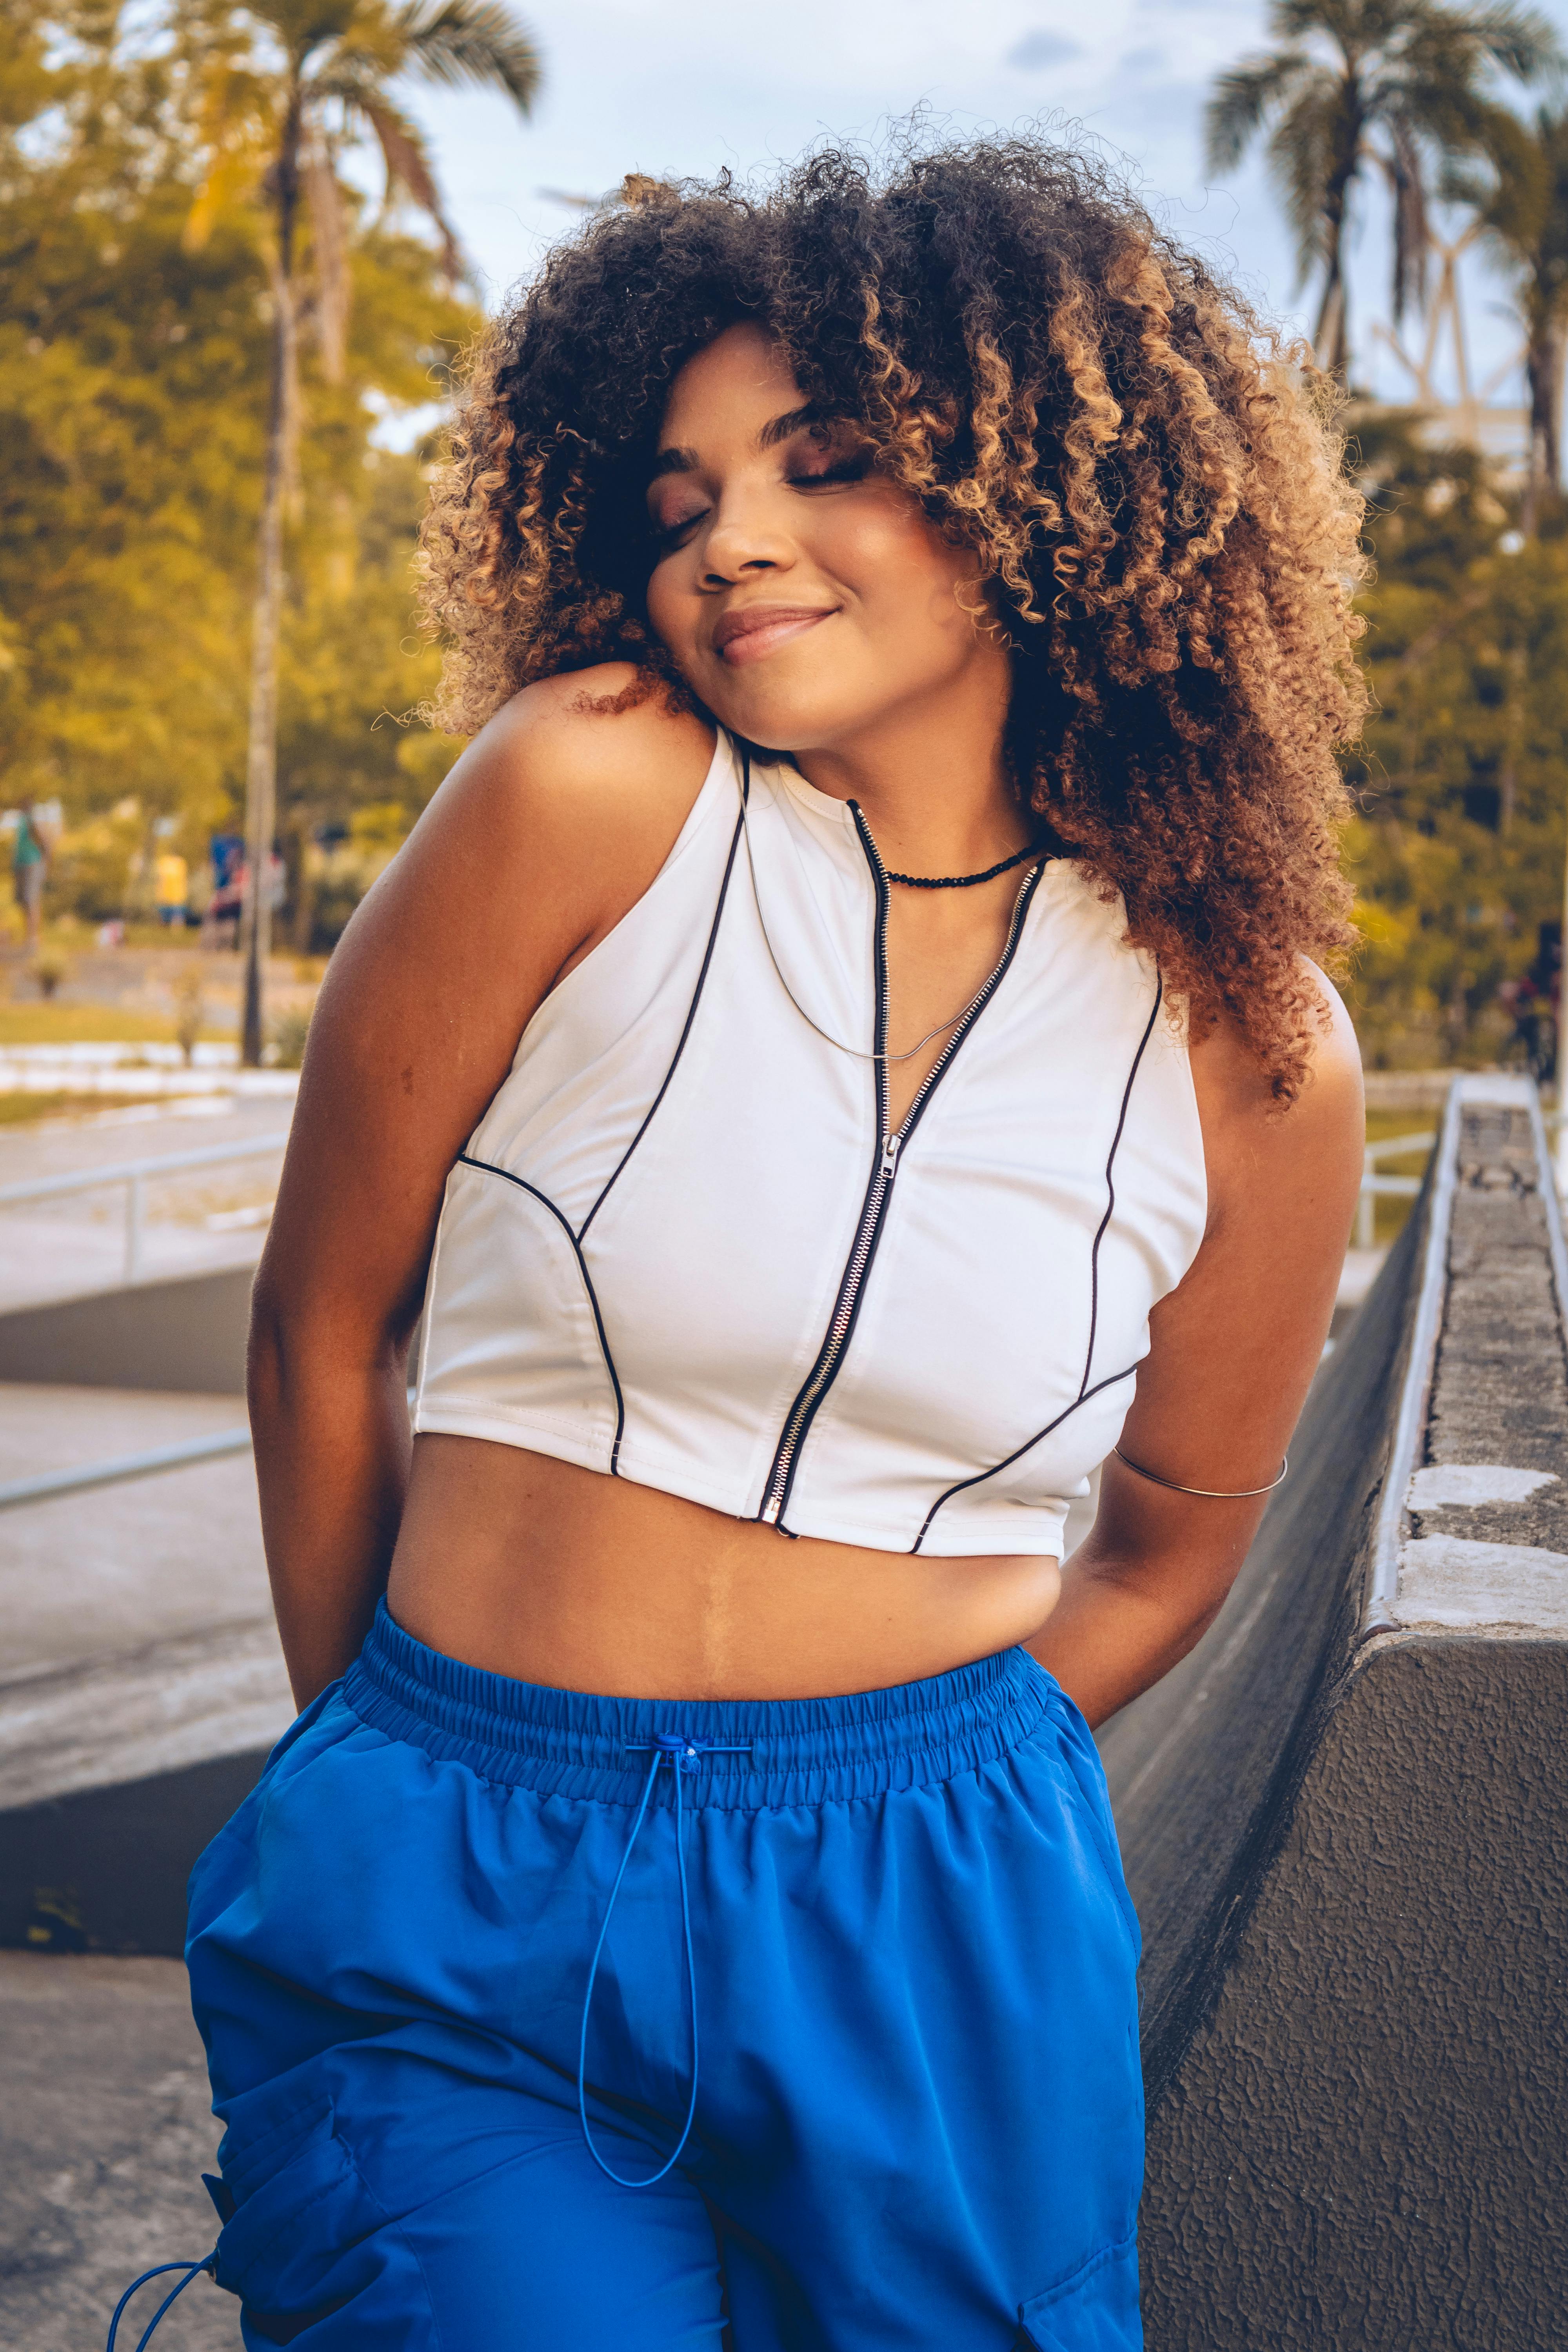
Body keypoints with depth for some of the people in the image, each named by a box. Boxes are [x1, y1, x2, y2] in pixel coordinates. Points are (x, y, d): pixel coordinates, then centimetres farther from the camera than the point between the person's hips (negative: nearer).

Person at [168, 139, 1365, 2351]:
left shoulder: (1252, 1047, -3)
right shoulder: (589, 793, -11)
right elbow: (324, 1330, -2)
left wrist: (910, 1811, 8)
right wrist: (402, 1765, 8)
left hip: (944, 1947, 2)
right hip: (469, 1925, -2)